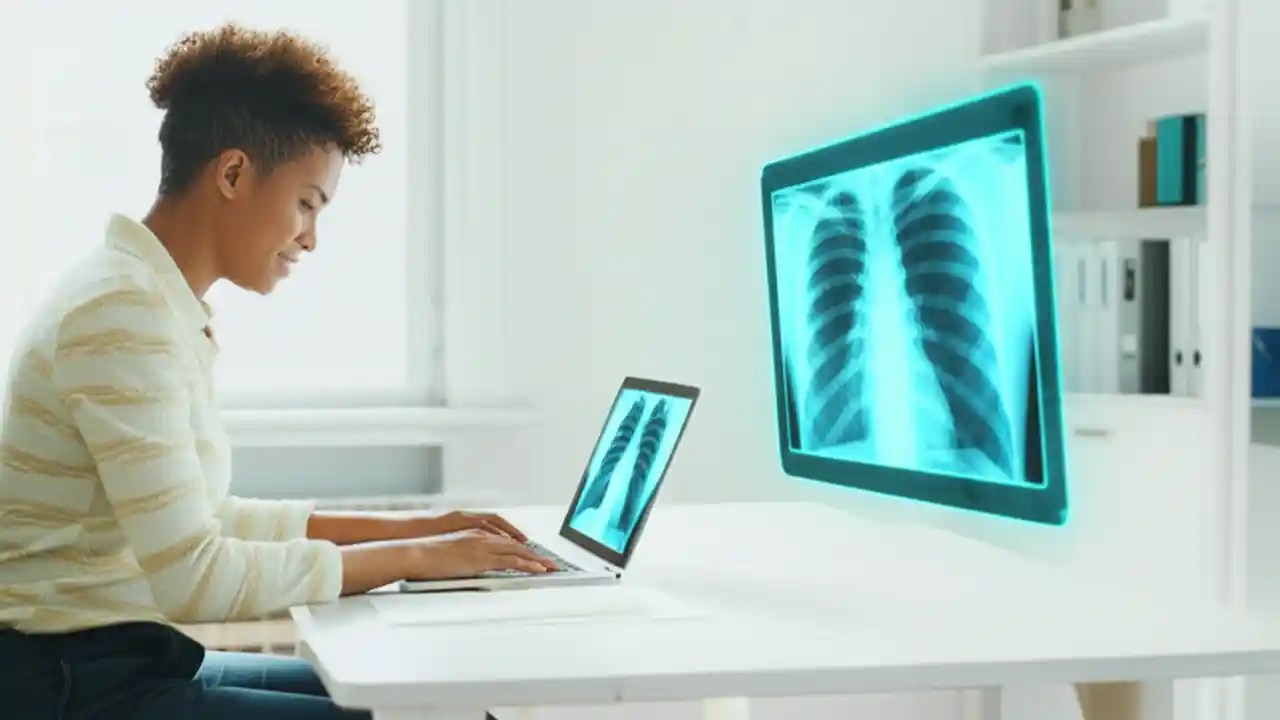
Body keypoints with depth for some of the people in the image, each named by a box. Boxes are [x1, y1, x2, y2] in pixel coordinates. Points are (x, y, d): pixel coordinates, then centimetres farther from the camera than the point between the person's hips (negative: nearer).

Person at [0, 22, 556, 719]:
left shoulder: (159, 301, 10)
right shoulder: (124, 312, -19)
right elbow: (192, 576, -24)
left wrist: (400, 528, 10)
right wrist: (412, 558, -15)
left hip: (124, 660, 9)